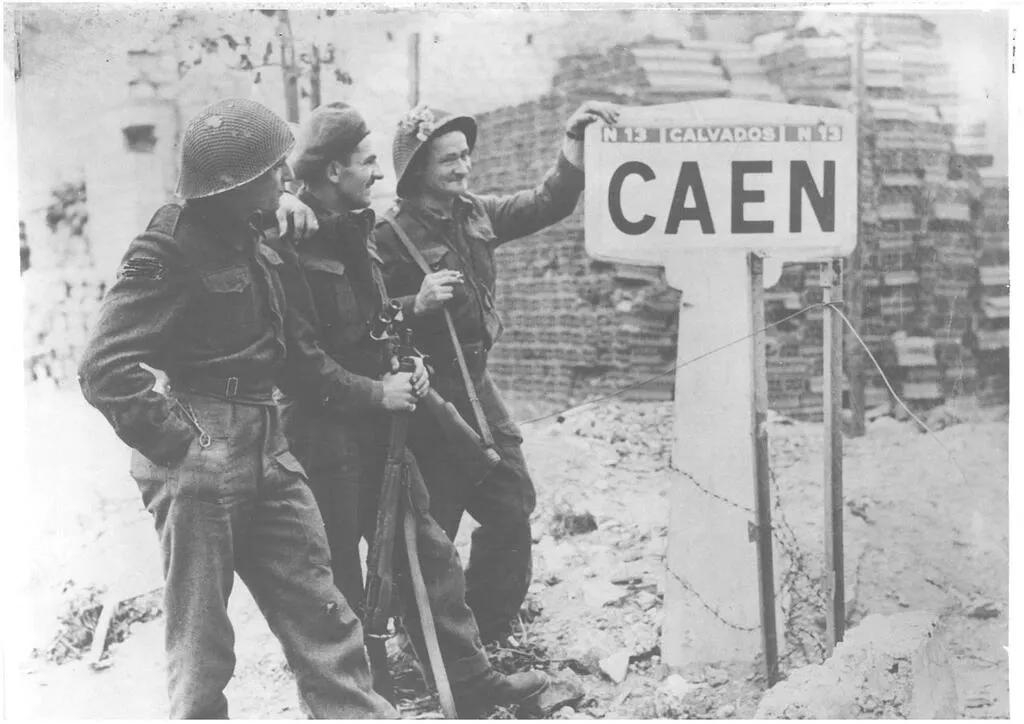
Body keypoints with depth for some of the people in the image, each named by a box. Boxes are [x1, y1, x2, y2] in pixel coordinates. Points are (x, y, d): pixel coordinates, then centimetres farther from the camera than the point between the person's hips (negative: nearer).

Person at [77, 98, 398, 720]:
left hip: (267, 452, 8)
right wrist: (180, 443, -21)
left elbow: (293, 349, 20)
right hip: (200, 459, -8)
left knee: (322, 616, 10)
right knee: (202, 645, 2)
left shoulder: (257, 243, 12)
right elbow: (106, 370, -20)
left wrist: (370, 394, 14)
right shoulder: (170, 255, -14)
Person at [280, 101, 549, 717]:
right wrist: (371, 390, -18)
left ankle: (473, 683, 20)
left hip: (379, 420, 8)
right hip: (325, 429, -8)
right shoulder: (296, 244, -18)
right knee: (340, 574, 6)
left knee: (427, 549, 11)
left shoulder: (358, 229, 8)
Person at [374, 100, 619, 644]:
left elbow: (548, 205, 6)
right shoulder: (390, 235, -14)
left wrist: (575, 143, -5)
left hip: (475, 385, 8)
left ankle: (487, 635, 27)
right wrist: (416, 305, -33)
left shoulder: (476, 215, 8)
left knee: (511, 508, 12)